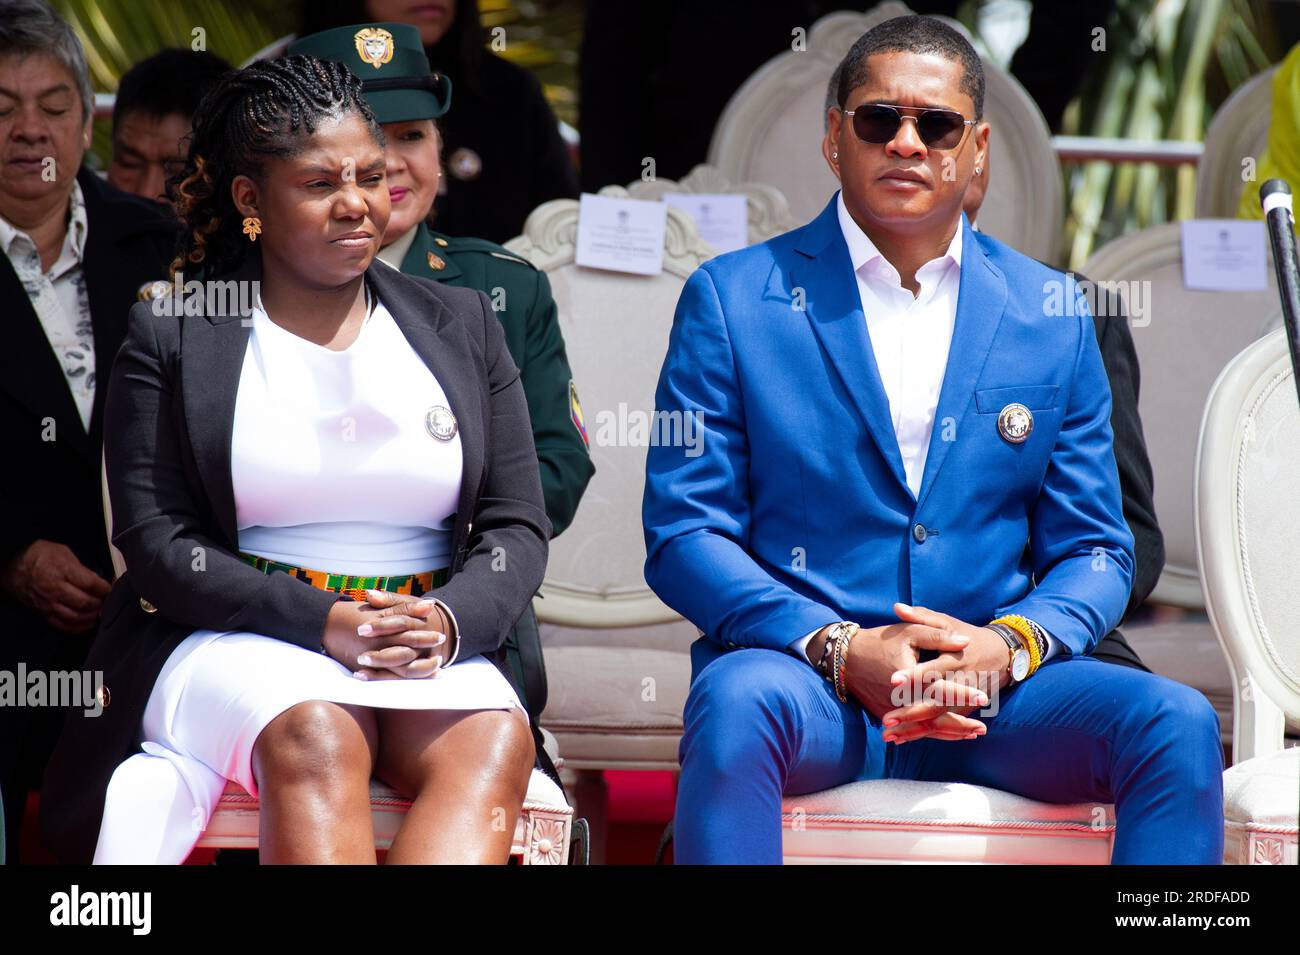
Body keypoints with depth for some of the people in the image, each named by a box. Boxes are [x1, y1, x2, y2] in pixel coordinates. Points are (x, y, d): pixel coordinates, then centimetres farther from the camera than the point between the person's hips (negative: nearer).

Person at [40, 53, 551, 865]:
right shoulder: (170, 336, 7)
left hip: (434, 646, 3)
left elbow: (518, 526, 12)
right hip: (233, 639, -2)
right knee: (316, 737, -37)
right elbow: (156, 542, -1)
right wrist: (321, 623, -16)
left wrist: (447, 621, -12)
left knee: (497, 744, -32)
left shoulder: (464, 328, 16)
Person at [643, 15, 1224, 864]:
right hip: (804, 681, -2)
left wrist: (1008, 645, -10)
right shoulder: (732, 300, 6)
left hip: (995, 696, 3)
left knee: (1177, 723, -25)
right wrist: (841, 650, -15)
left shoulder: (1053, 316, 13)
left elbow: (1094, 552, 13)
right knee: (739, 703, -37)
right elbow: (683, 536, 1)